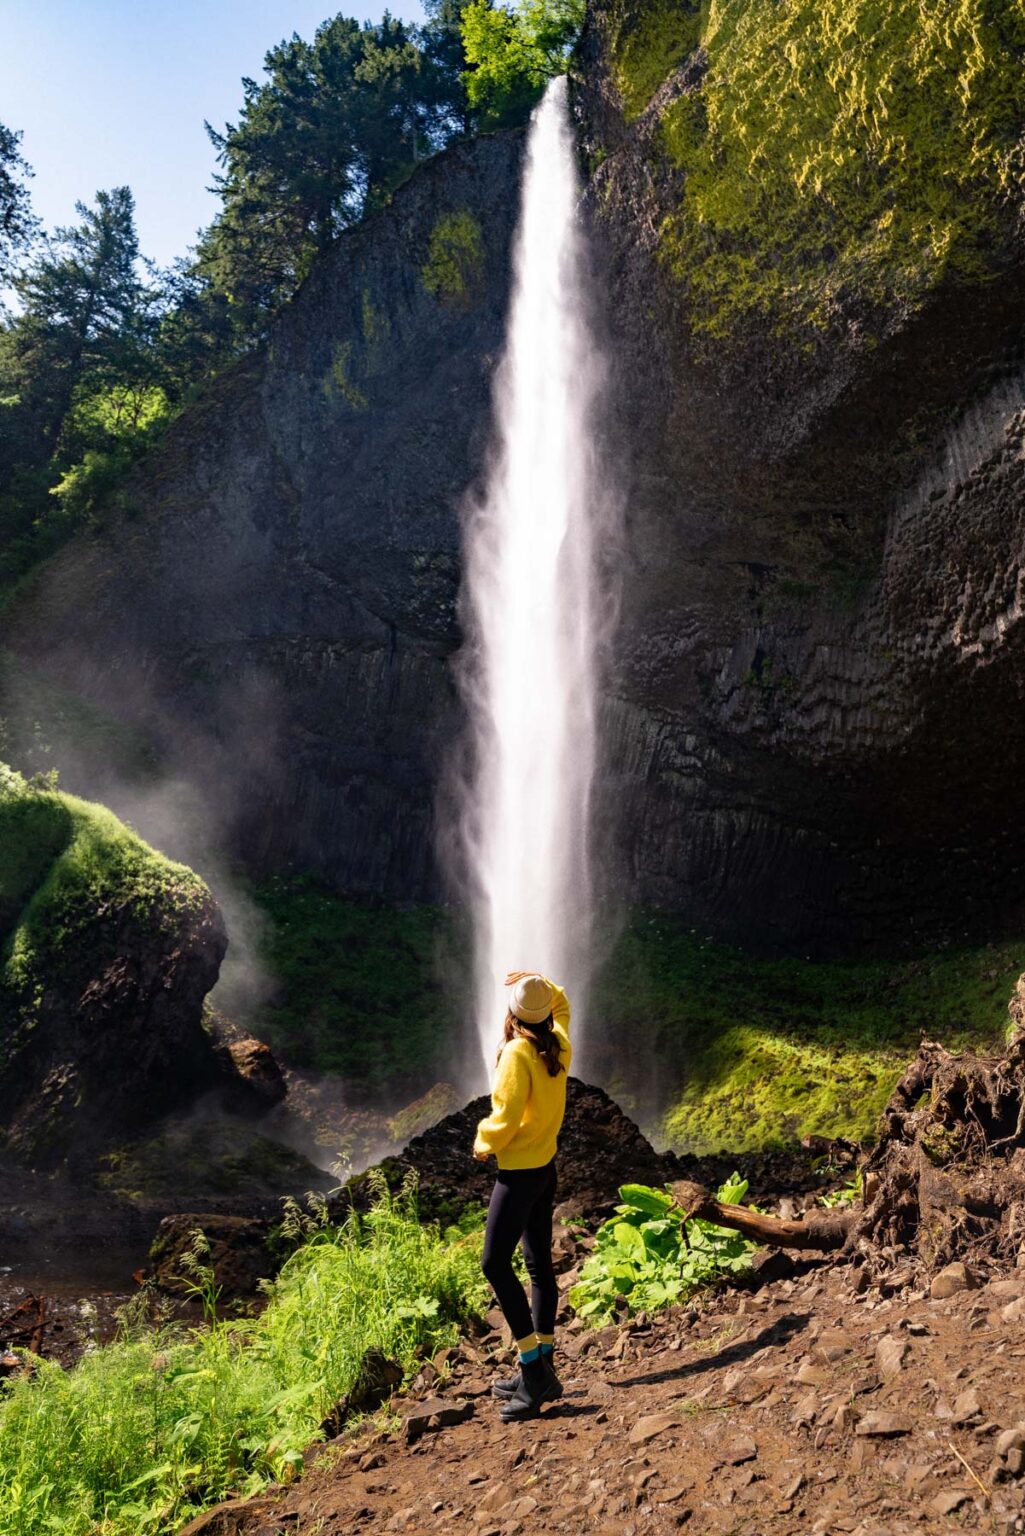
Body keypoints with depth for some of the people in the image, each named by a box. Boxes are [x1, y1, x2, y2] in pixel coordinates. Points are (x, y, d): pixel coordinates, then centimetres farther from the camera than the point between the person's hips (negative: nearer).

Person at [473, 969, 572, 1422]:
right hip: (546, 1167, 9)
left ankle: (534, 1367, -10)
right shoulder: (559, 1046, 1)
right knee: (540, 1264, 13)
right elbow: (561, 1007, 24)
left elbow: (505, 1118, -22)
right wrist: (542, 984, 12)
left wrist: (483, 1143, -4)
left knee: (495, 1263, -7)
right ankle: (541, 1369, 20)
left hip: (519, 1172, -9)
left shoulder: (517, 1054, -22)